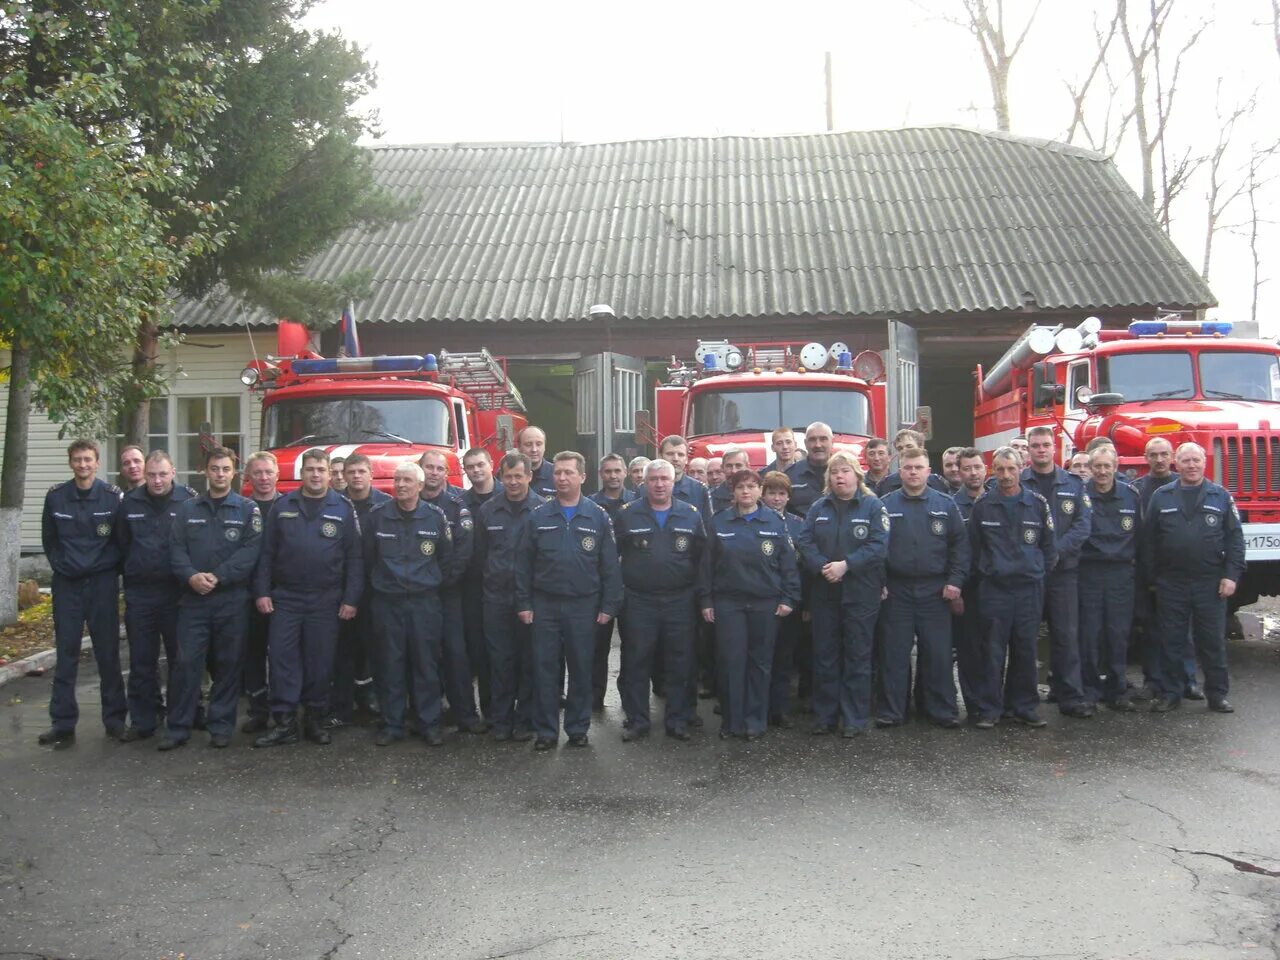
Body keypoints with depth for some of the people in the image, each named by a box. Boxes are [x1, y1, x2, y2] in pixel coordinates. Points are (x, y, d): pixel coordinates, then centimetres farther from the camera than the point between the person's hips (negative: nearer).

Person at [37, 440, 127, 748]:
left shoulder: (113, 496, -5)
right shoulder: (55, 496, 2)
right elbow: (48, 538, 13)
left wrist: (108, 565, -2)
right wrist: (60, 564, 7)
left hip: (102, 584, -2)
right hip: (66, 584, 2)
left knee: (108, 653, 5)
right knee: (65, 654, 4)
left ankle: (115, 719, 14)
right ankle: (63, 723, 9)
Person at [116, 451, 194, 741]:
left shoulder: (189, 500, -6)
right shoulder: (130, 503, 3)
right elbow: (121, 543, 12)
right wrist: (132, 574, 9)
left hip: (177, 593, -3)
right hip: (139, 594, 3)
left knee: (181, 659, 6)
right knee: (142, 662, 9)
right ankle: (143, 722, 18)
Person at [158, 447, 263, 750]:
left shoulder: (248, 509, 3)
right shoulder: (187, 509, 11)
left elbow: (250, 551, -7)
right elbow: (177, 549, 3)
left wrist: (217, 577, -16)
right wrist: (192, 576, -15)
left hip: (232, 599, -1)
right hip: (193, 598, 1)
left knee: (228, 664, 4)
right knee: (187, 662, -1)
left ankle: (221, 726, 14)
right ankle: (178, 727, 6)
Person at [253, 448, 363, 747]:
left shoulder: (343, 508, 1)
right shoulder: (283, 506, 5)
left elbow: (354, 557, 0)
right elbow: (267, 552, 7)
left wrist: (351, 599, -5)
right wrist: (262, 591, 0)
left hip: (326, 600, -1)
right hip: (285, 597, 1)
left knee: (320, 661, 5)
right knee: (281, 657, -2)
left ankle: (315, 720, 18)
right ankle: (284, 722, 5)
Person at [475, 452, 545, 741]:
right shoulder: (488, 511, 6)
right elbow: (480, 553, 13)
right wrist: (490, 581, 11)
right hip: (497, 596, 2)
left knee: (530, 659, 4)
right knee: (500, 659, 5)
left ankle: (525, 720, 15)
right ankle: (500, 720, 15)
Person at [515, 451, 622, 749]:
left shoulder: (598, 516, 0)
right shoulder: (538, 516, 2)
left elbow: (610, 565, 0)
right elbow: (523, 562, 3)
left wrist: (609, 605, -4)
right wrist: (523, 603, -1)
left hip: (584, 605, -1)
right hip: (545, 604, 1)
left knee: (581, 668, 8)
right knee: (545, 668, 5)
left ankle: (578, 728, 21)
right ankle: (545, 730, 15)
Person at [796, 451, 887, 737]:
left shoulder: (873, 506, -2)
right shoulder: (818, 507, 9)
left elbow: (878, 545, -13)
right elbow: (805, 542, 0)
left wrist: (846, 565, -21)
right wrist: (822, 566, -18)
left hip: (861, 593, -3)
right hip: (824, 592, 4)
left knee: (857, 656, 2)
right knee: (824, 655, 8)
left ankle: (855, 719, 10)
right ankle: (824, 716, 17)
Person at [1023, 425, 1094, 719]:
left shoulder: (1073, 484, 7)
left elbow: (1082, 524, 0)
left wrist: (1057, 550, -12)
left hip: (1063, 570, 1)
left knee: (1066, 634, 0)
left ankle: (1070, 696, 4)